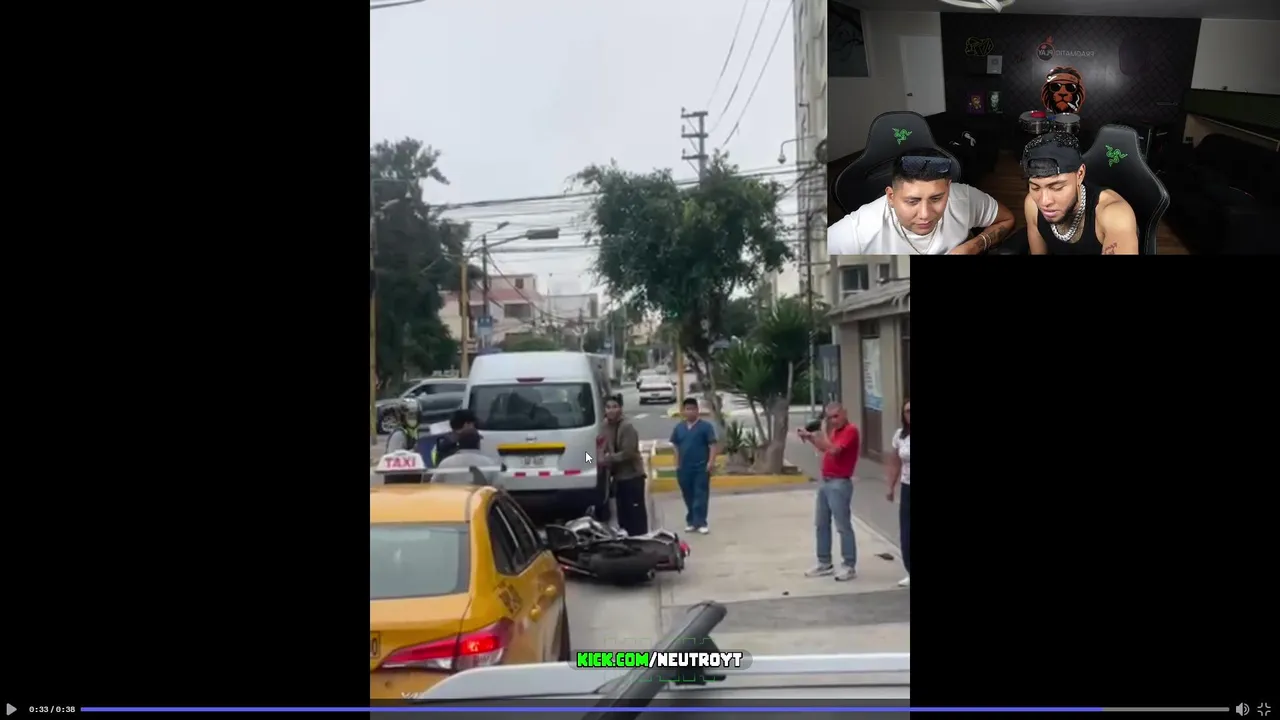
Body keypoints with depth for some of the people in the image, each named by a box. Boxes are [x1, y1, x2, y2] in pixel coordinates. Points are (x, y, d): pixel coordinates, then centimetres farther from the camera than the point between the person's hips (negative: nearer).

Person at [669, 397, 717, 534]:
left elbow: (712, 445, -8)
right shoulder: (679, 428, 10)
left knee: (701, 496, -4)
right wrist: (677, 464, 10)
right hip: (684, 468, 5)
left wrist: (711, 462, -17)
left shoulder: (705, 426, -5)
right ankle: (691, 522, 21)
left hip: (701, 467, -5)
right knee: (688, 496, 11)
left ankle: (701, 523, -4)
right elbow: (675, 446, 17)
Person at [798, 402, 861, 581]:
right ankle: (825, 563, 22)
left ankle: (850, 566, 2)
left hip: (840, 484, -9)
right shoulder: (834, 430, 15)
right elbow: (824, 449, 26)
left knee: (843, 526, -5)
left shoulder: (850, 430, -14)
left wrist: (822, 433, -14)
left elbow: (833, 450, -24)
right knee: (821, 524, 13)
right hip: (826, 482, 9)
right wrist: (809, 437, 12)